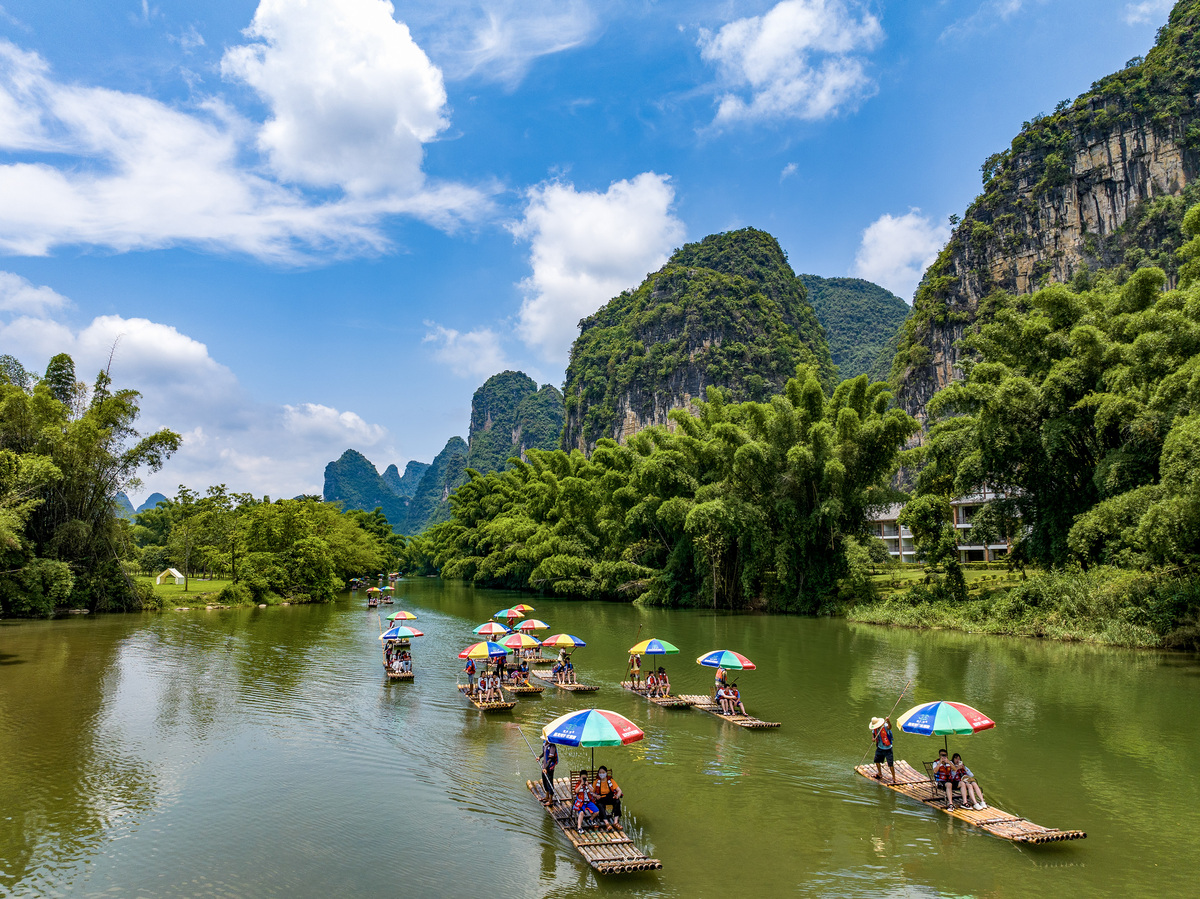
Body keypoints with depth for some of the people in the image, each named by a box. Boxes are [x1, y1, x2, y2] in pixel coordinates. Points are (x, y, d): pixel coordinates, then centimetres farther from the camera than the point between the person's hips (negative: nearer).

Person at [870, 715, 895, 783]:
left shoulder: (885, 726, -25)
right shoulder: (875, 729, -5)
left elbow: (889, 727, -48)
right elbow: (873, 733, 17)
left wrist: (888, 721, -70)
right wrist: (873, 738, -6)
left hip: (887, 749, -7)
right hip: (880, 748, 7)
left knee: (890, 764, -6)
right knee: (877, 761, 17)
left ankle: (894, 779, 8)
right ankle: (880, 774, 40)